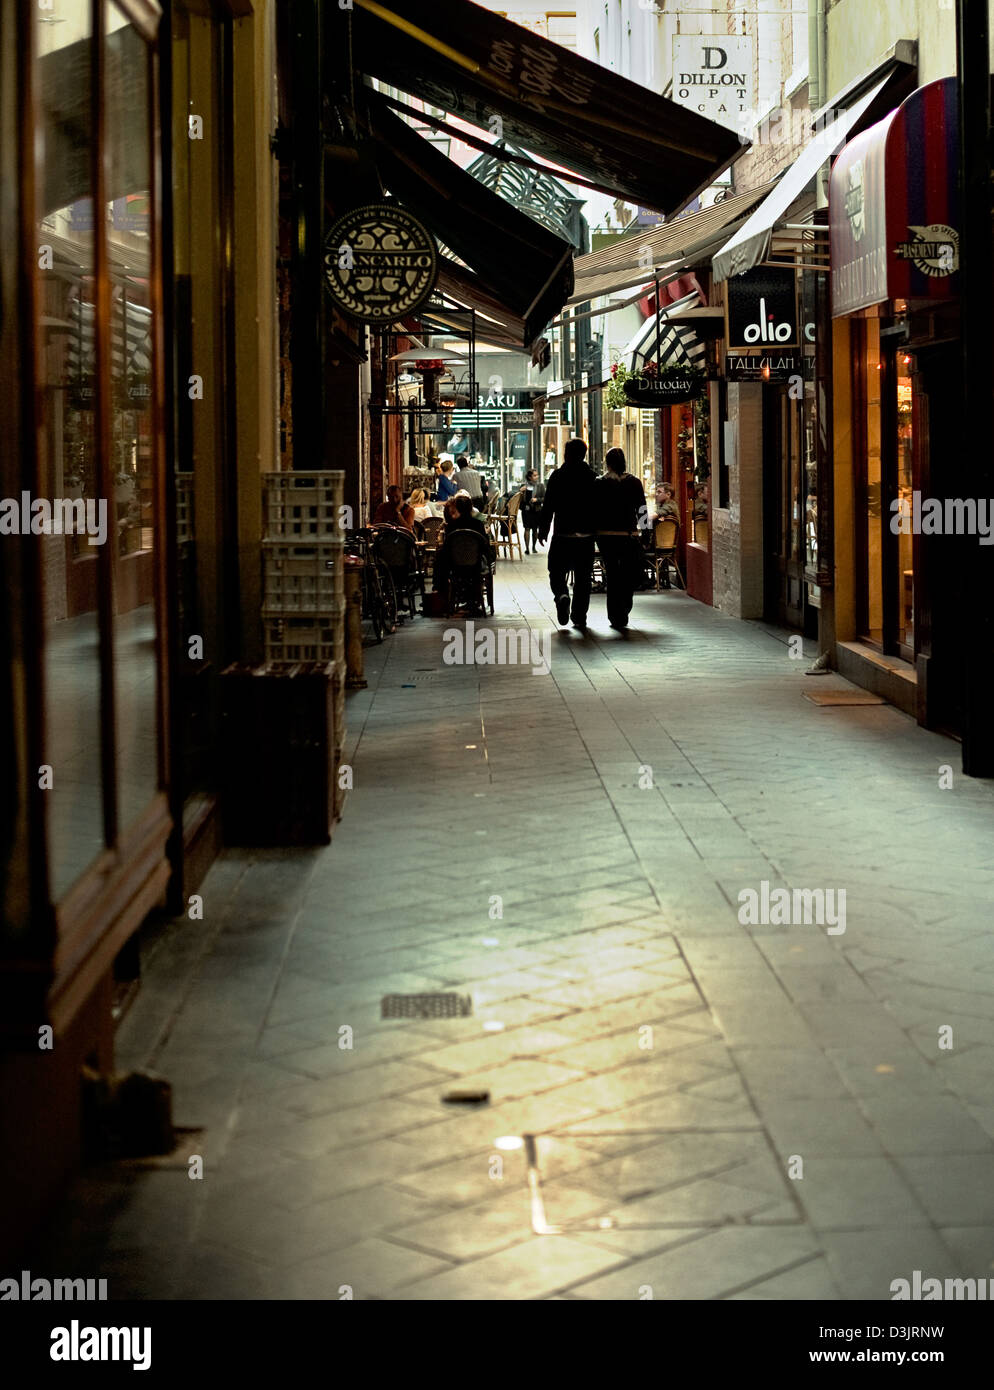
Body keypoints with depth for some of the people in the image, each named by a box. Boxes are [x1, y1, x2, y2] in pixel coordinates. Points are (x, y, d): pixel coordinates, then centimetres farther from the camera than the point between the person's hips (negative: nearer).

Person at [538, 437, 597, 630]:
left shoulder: (558, 475, -5)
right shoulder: (592, 477, 2)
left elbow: (548, 505, -6)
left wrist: (543, 528, 2)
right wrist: (596, 529, 14)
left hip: (563, 534, -2)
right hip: (586, 535, 2)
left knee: (557, 571, 8)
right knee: (583, 577, 8)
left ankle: (562, 595, -22)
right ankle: (579, 617, 8)